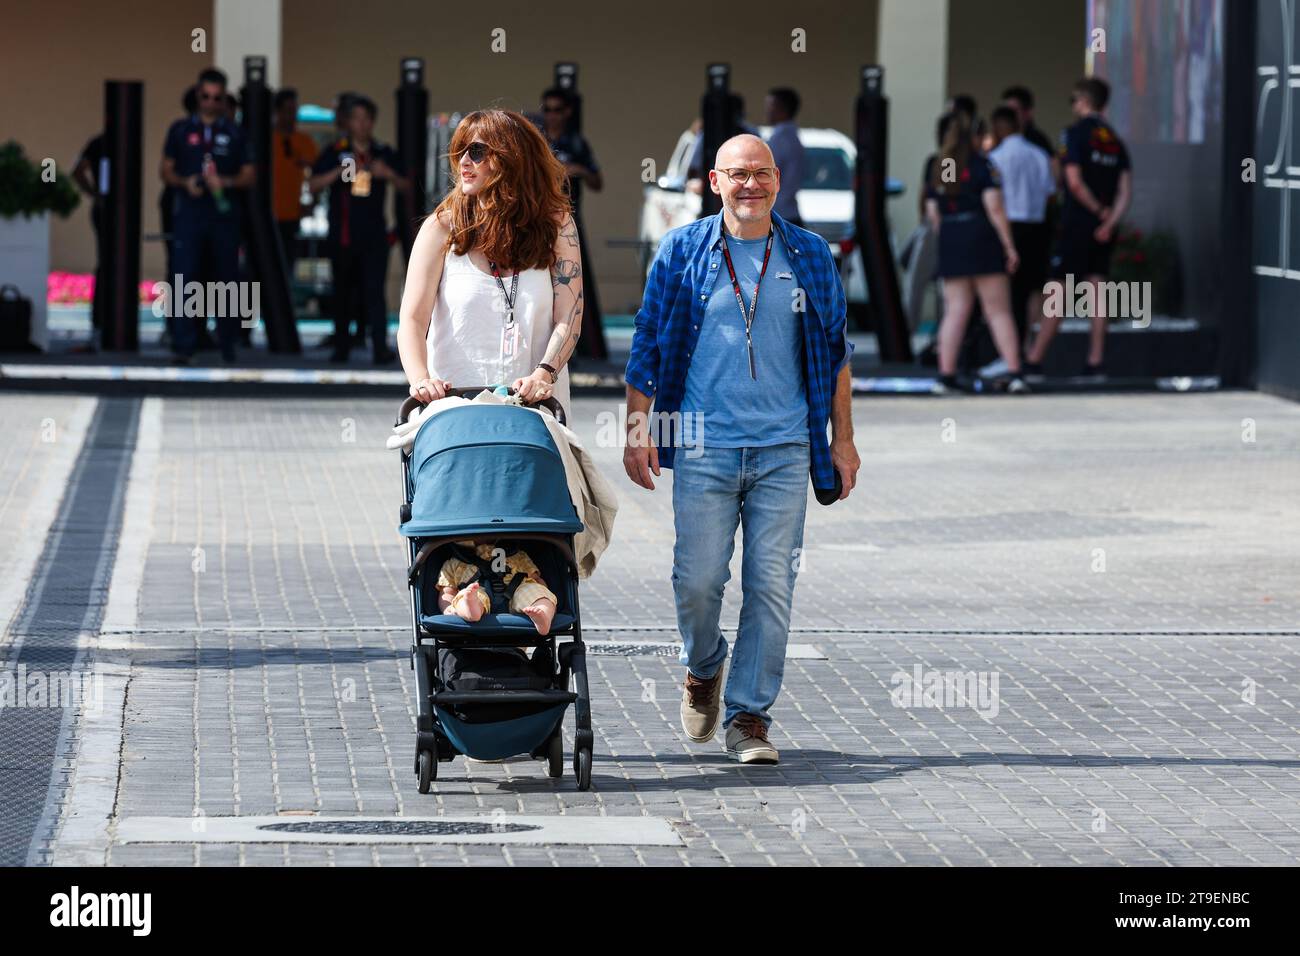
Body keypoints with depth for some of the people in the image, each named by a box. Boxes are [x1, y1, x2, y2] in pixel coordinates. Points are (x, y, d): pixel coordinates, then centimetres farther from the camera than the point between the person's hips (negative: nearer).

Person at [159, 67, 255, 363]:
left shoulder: (234, 133, 8)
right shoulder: (181, 130, 8)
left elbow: (249, 175, 7)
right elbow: (166, 170, 10)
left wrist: (226, 182, -12)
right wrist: (184, 182, -10)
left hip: (224, 214, 1)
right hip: (189, 213, -1)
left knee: (226, 278, 7)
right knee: (184, 277, -10)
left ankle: (228, 344, 17)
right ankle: (183, 346, -12)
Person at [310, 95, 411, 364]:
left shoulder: (384, 153, 9)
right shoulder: (334, 152, 5)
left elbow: (407, 187, 10)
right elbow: (314, 185, -3)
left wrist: (388, 174, -10)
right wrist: (341, 171, -16)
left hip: (374, 233, 0)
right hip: (342, 234, 1)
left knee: (374, 290, -11)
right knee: (342, 292, 8)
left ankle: (380, 347, -17)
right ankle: (341, 346, 18)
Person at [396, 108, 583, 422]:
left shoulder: (555, 224, 6)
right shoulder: (441, 228, 4)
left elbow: (569, 318, 0)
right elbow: (413, 319, -3)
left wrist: (545, 373, -17)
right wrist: (421, 379, -21)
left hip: (535, 405, 1)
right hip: (455, 404, -1)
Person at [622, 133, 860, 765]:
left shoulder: (810, 257, 8)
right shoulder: (681, 252, 5)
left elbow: (834, 351, 14)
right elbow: (648, 343, 7)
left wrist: (842, 439, 11)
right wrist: (637, 427, 0)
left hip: (784, 449, 1)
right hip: (703, 447, -1)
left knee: (771, 585, -2)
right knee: (698, 578, -4)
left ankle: (749, 715, 6)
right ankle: (703, 669, 26)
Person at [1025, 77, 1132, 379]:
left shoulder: (1077, 133, -9)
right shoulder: (1115, 140, 11)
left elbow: (1074, 181, -17)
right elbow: (1126, 189, 4)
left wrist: (1098, 210, -5)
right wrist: (1110, 221, -5)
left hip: (1077, 223, -6)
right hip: (1103, 229, 6)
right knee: (1097, 290, 5)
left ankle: (1034, 360, -1)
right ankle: (1096, 362, 1)